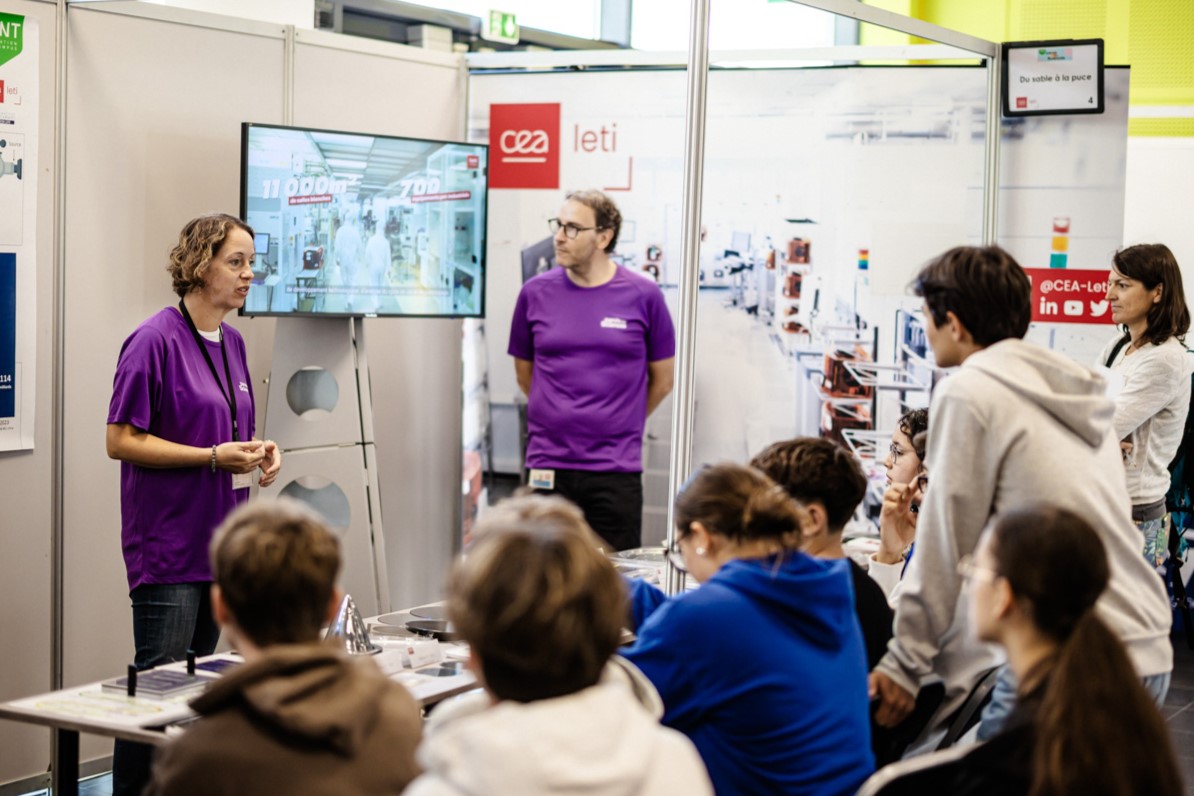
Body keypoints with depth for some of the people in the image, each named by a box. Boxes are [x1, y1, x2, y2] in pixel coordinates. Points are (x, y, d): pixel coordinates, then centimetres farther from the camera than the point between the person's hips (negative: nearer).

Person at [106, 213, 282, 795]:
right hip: (168, 545, -8)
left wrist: (258, 451, 2)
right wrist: (214, 456, -18)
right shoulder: (155, 341, -13)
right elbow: (120, 440, -14)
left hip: (219, 540, 8)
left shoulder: (232, 343, 12)